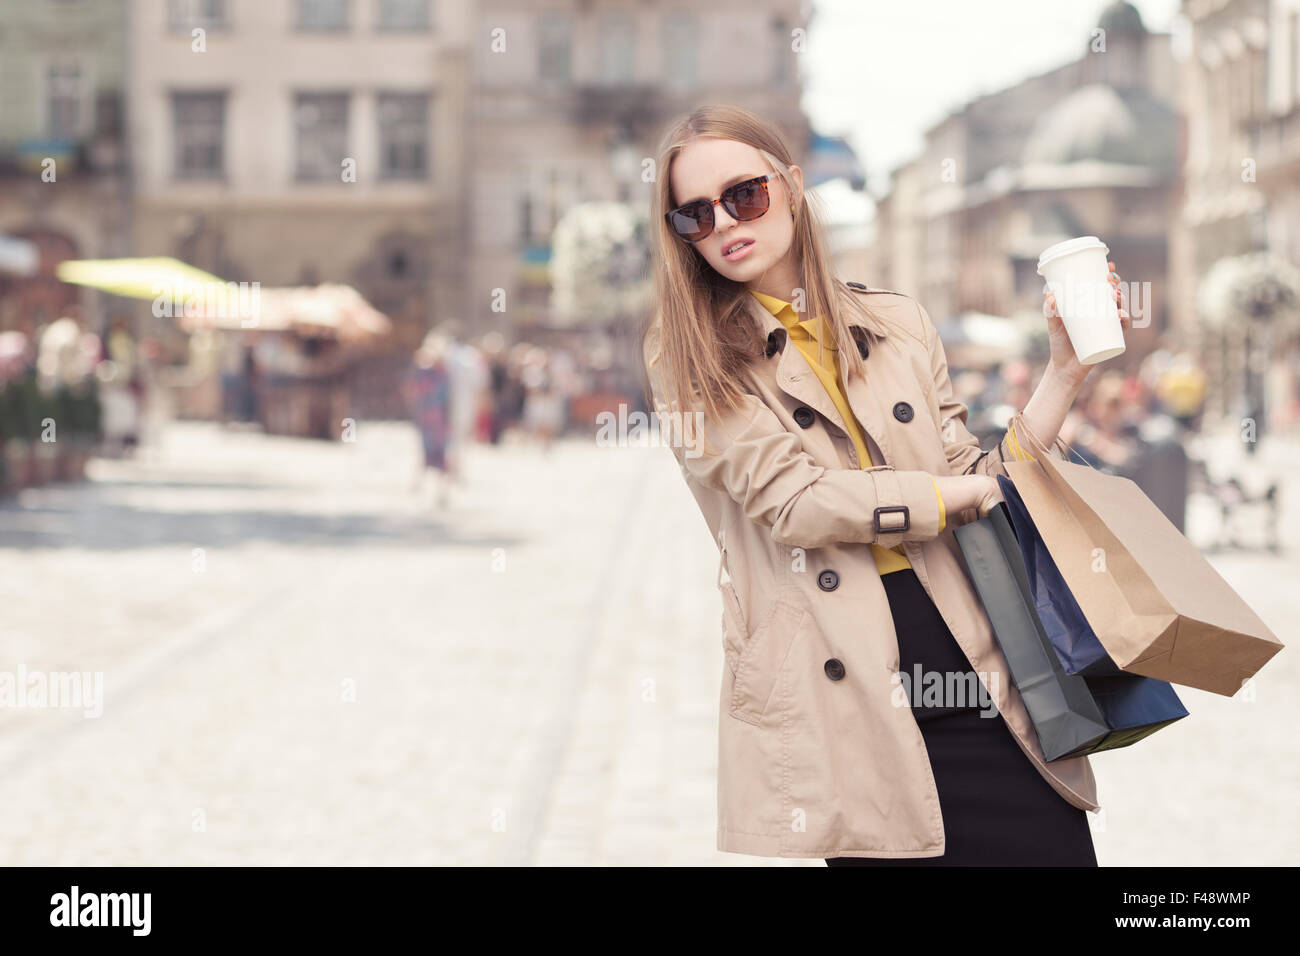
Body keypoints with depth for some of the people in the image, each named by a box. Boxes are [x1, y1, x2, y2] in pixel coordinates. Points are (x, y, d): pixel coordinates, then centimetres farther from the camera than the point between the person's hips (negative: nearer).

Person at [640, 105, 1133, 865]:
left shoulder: (900, 324, 14)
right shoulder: (688, 356, 3)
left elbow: (973, 487, 11)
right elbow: (790, 501, -10)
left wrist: (1066, 374, 1)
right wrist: (991, 486, -6)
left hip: (975, 685, 3)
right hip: (842, 710, -3)